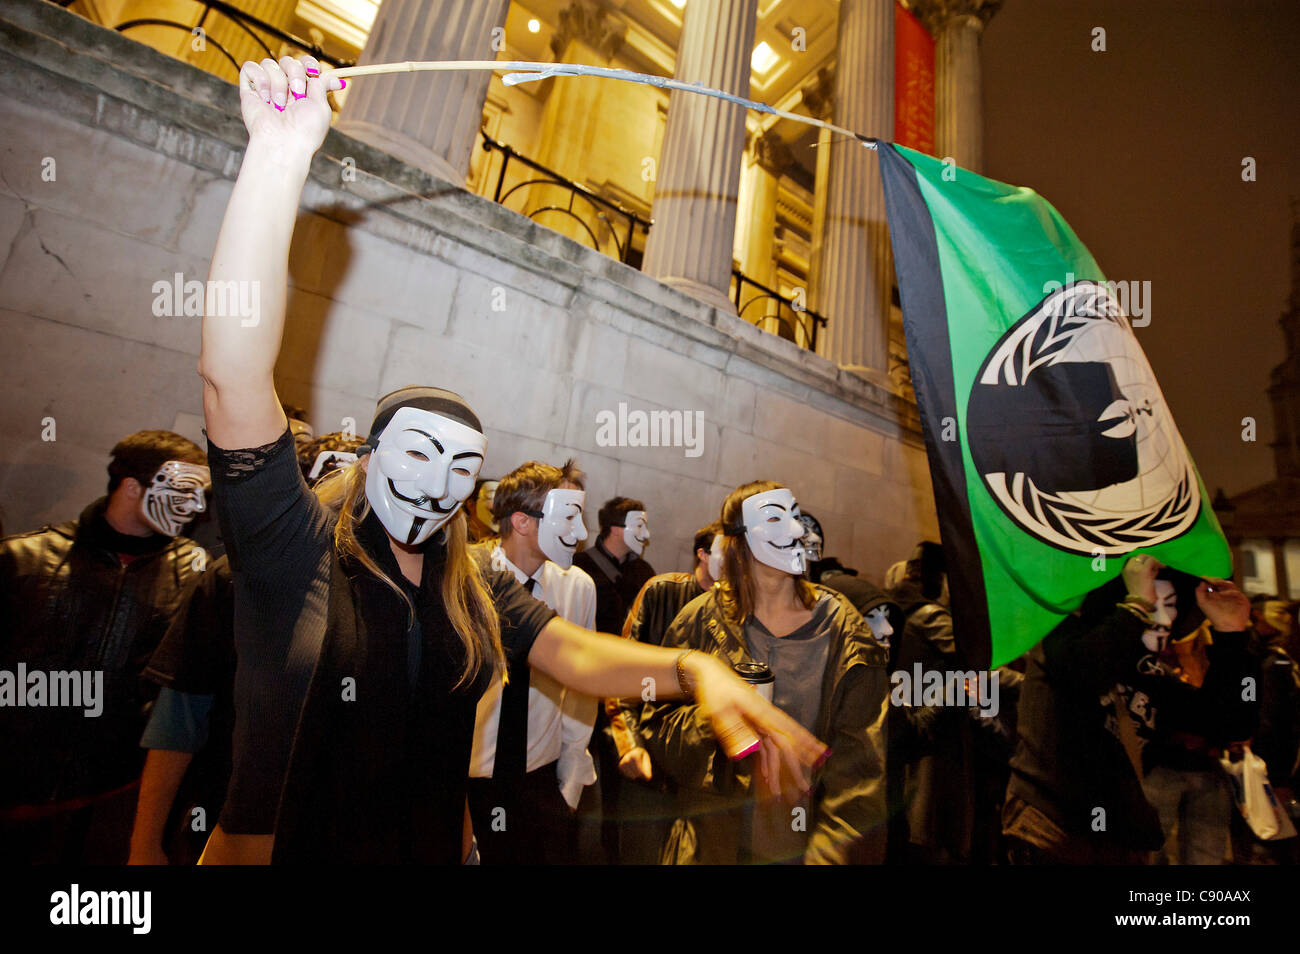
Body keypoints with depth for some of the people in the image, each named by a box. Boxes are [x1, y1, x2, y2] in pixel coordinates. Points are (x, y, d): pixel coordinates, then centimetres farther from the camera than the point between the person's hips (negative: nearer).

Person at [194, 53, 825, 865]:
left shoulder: (480, 596, -3)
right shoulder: (295, 550, -14)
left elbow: (578, 654, -16)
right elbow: (233, 379, -27)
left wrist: (692, 669, -36)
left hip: (439, 849, 4)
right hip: (272, 849, -3)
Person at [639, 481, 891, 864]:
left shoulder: (843, 628, -8)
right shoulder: (703, 620, -9)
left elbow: (860, 761, -10)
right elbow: (657, 724, -5)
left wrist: (831, 852, -18)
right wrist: (710, 720, -23)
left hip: (808, 842, 0)